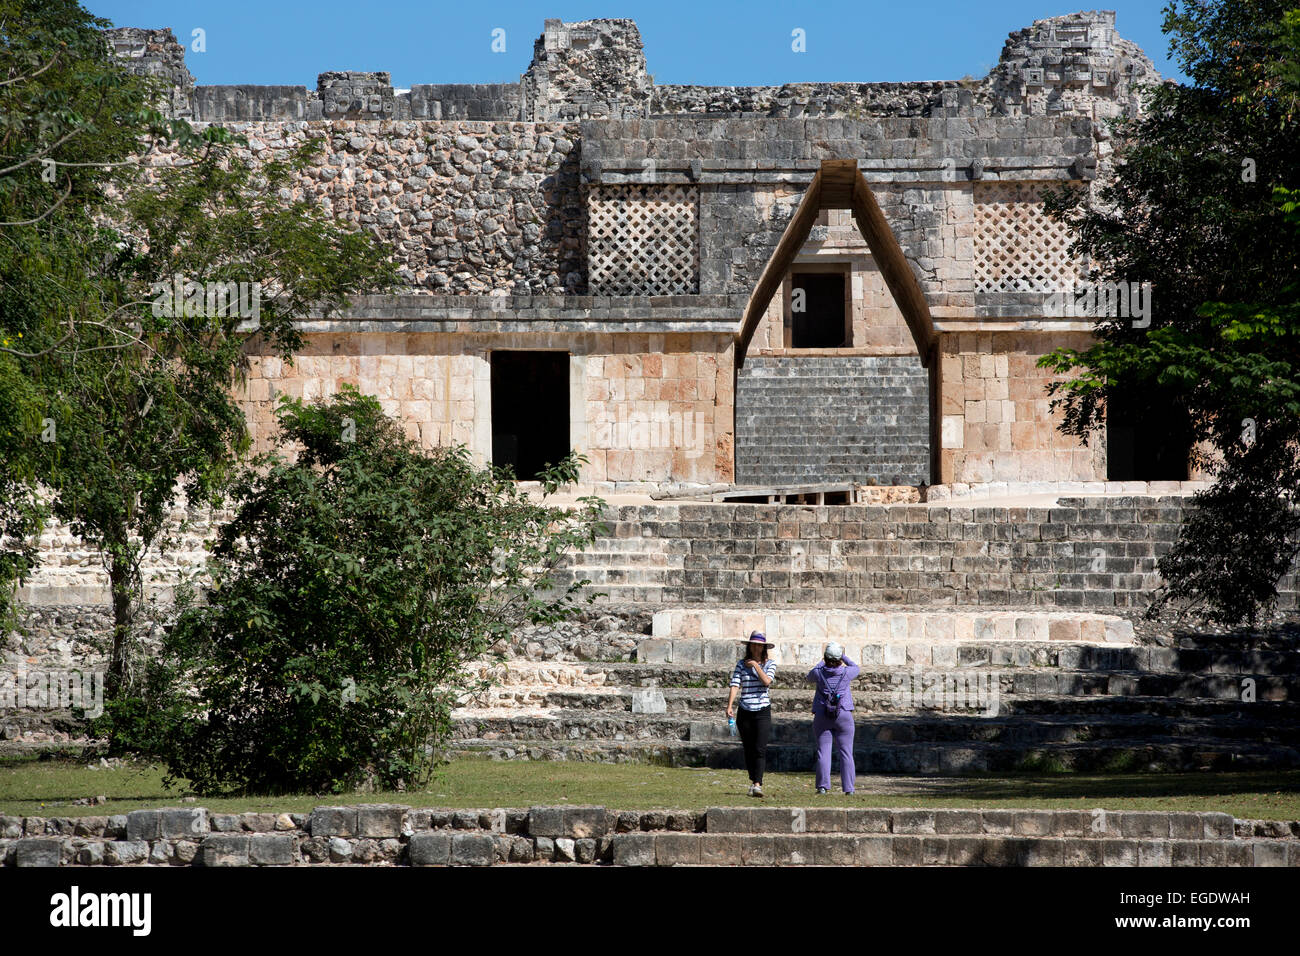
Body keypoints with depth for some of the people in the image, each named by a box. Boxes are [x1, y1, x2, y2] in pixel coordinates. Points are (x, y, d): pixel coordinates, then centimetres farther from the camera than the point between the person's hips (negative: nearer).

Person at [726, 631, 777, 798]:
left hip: (763, 711, -2)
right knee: (749, 749, 9)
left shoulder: (770, 664, 3)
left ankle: (758, 784, -21)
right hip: (745, 712, 2)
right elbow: (735, 684, -5)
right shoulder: (741, 664, 5)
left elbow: (767, 681, -15)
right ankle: (752, 780, 25)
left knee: (760, 749, -14)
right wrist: (730, 706, -16)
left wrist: (756, 665, -7)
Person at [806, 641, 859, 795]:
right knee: (846, 753, 2)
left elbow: (810, 677, 22)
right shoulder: (846, 673, -3)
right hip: (844, 716, 0)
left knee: (823, 752, 0)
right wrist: (843, 657, 29)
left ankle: (823, 785, -11)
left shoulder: (819, 672, -3)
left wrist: (822, 662, 35)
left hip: (822, 717, 0)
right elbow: (855, 668, 21)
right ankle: (848, 787, -2)